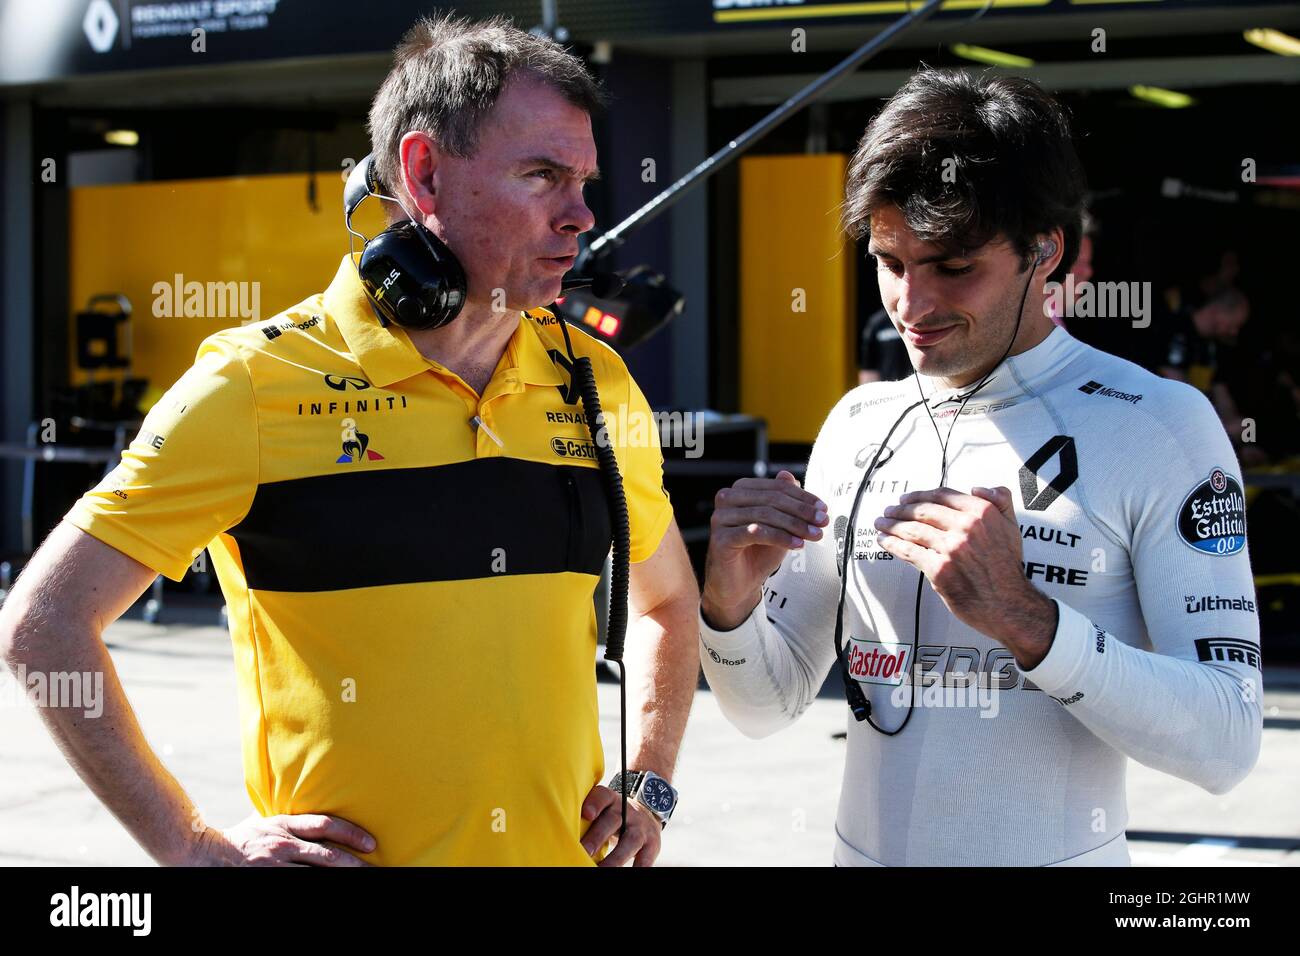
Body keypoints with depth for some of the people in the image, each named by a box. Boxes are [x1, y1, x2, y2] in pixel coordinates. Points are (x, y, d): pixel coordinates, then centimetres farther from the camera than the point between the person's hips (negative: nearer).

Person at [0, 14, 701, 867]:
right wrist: (197, 849, -11)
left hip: (565, 851, 4)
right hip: (346, 855, -4)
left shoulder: (596, 384, 4)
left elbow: (667, 598, 21)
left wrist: (646, 787, 8)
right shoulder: (257, 385, -11)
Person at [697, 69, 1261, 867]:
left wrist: (1023, 618, -29)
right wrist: (730, 603, -14)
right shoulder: (858, 426, 3)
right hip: (865, 848, 4)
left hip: (1060, 853, -4)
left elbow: (1226, 746, -19)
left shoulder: (1160, 425, -12)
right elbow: (767, 705, 6)